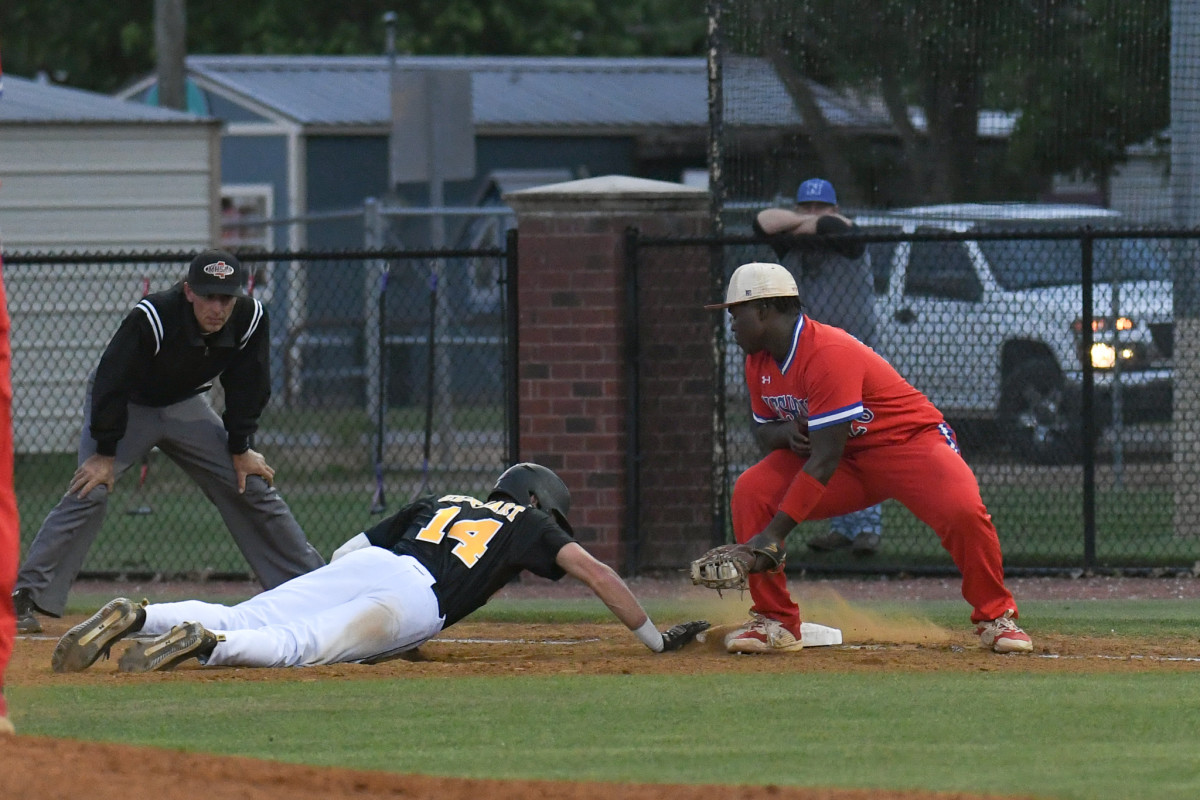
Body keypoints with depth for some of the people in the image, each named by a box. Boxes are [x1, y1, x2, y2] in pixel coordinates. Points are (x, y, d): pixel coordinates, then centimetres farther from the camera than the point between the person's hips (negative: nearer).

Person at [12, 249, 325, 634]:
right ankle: (25, 596, -22)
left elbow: (247, 387, -5)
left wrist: (241, 449, -3)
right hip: (127, 407, -5)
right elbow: (111, 382, -27)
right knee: (89, 491, -22)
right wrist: (105, 453, -25)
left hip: (185, 407, 5)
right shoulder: (151, 318, -35)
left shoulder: (251, 318, -21)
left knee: (253, 486, 1)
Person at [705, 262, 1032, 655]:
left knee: (962, 510, -34)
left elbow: (825, 460, -32)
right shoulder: (760, 360, -1)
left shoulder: (827, 354, -29)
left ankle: (995, 618, -9)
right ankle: (775, 622, -5)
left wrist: (773, 533, -35)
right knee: (751, 491, -14)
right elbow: (766, 431, 12)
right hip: (847, 460, 7)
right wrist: (785, 432, -16)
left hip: (909, 441, -7)